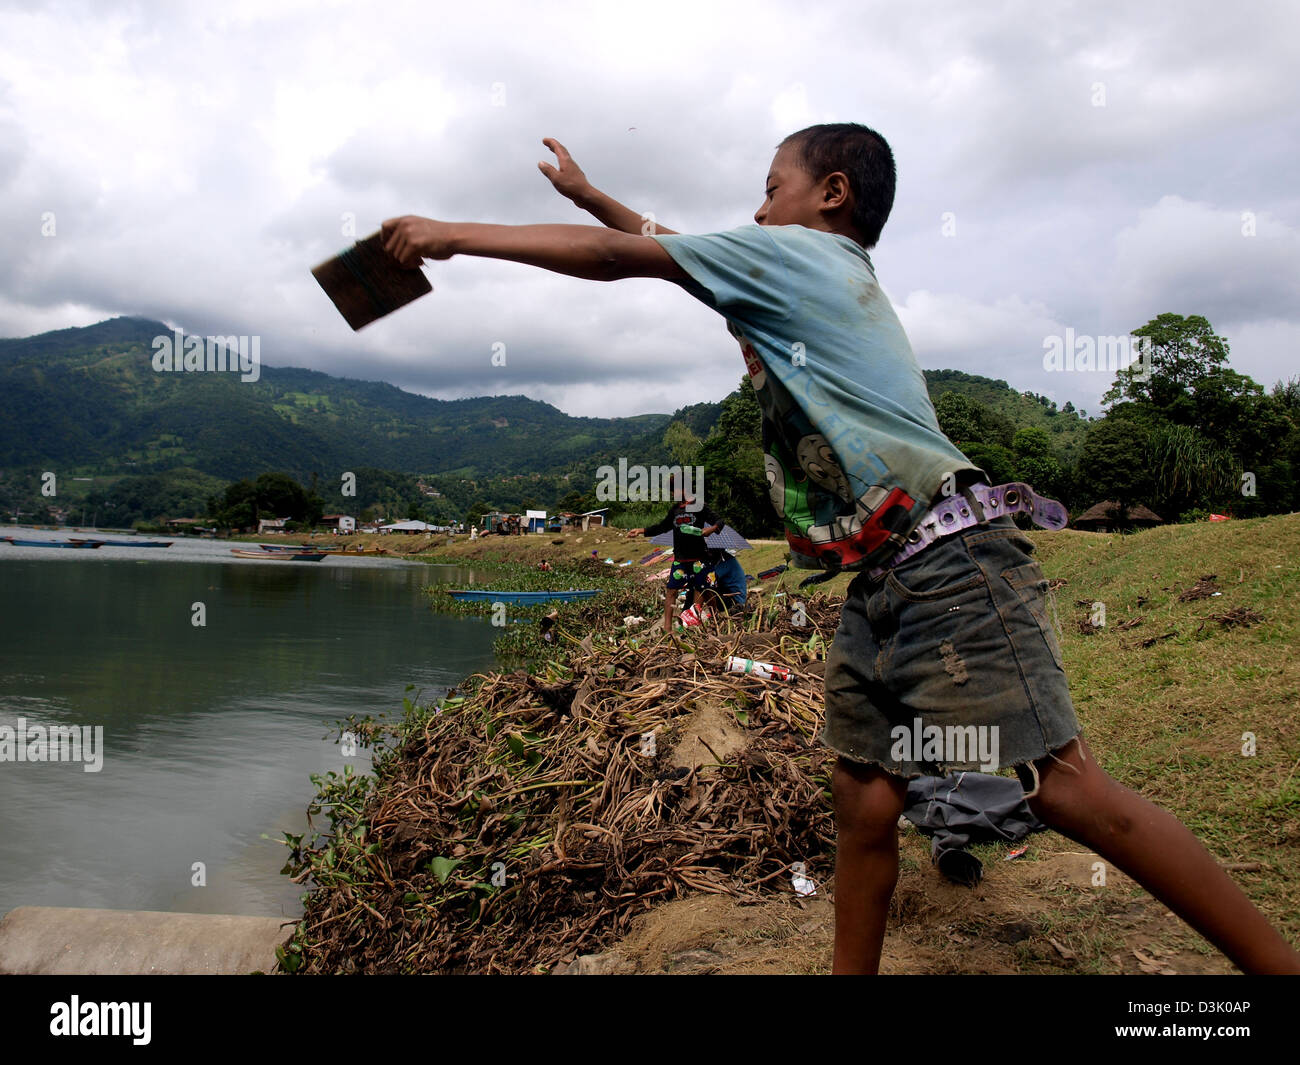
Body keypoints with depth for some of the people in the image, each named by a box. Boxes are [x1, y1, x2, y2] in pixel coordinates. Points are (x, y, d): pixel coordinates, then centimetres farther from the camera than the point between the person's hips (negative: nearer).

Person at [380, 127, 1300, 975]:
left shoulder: (800, 254, 0)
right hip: (880, 589, 10)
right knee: (864, 806, 8)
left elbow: (621, 258, 0)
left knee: (1067, 789, -10)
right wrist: (587, 194, 41)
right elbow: (673, 251, 37)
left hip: (948, 567, -9)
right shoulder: (823, 279, 26)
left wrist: (455, 234, 7)